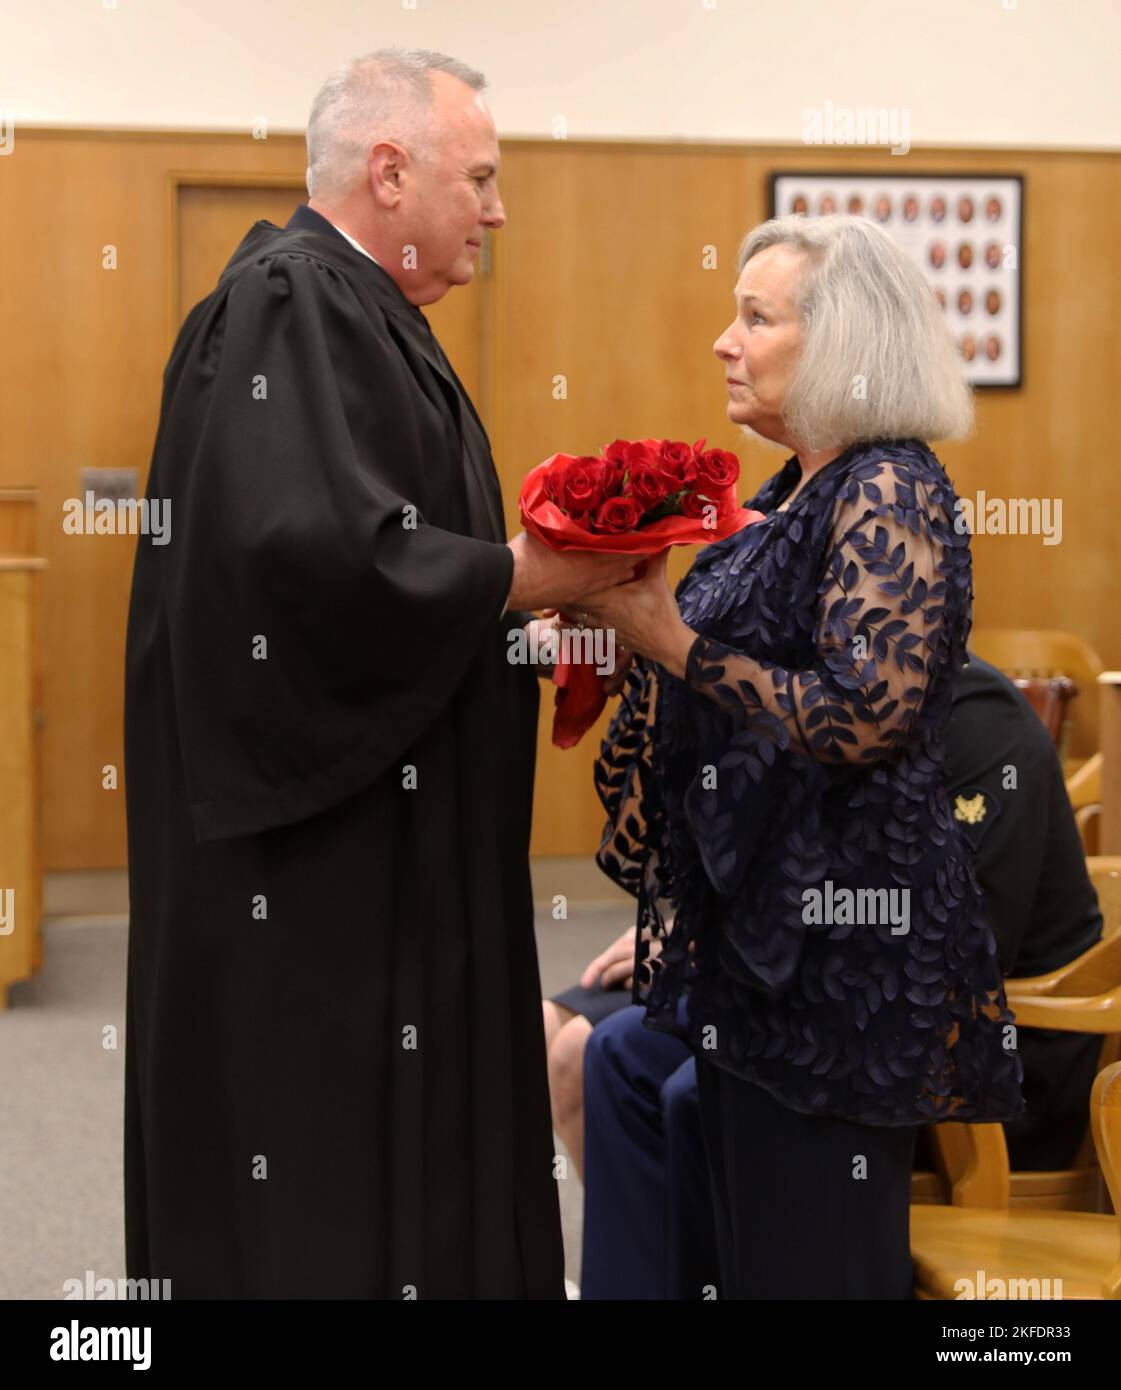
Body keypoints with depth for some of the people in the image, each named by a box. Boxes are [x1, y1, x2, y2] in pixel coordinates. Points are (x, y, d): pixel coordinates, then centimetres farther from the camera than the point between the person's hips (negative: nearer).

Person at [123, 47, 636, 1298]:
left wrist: (535, 584, 8)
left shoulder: (344, 306, 17)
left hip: (382, 837, 10)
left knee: (384, 1128, 14)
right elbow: (317, 548, -29)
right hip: (314, 834, -10)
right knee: (317, 1160, -3)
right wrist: (524, 575, -16)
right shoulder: (289, 302, -16)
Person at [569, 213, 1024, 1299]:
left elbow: (860, 715, -24)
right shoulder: (793, 493, 14)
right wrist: (631, 628, 6)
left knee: (813, 1256, 1)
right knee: (748, 1243, 16)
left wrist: (671, 639, -19)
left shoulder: (889, 492, -14)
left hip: (833, 950, -9)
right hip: (753, 928, 9)